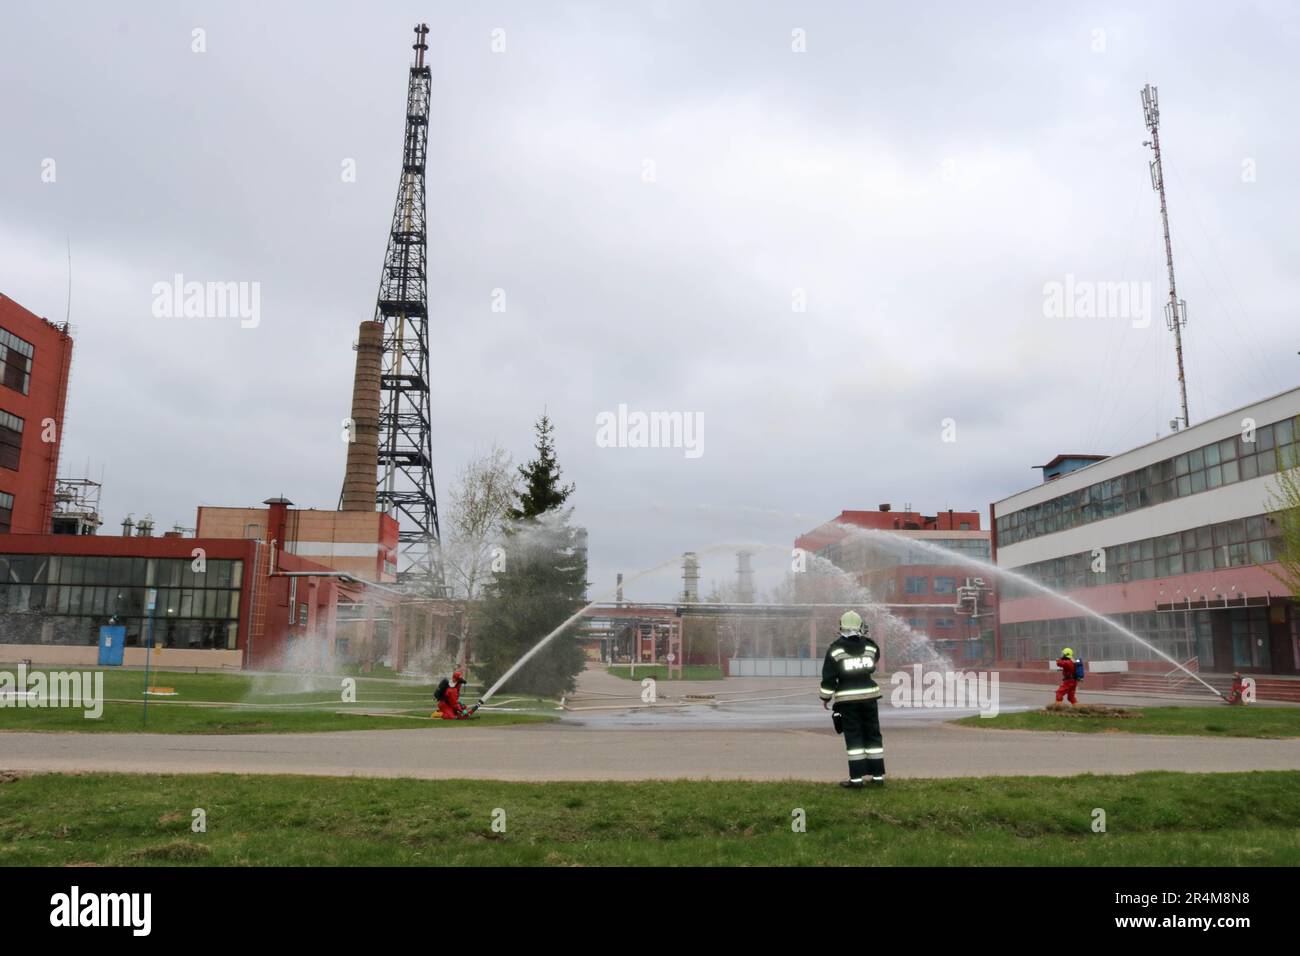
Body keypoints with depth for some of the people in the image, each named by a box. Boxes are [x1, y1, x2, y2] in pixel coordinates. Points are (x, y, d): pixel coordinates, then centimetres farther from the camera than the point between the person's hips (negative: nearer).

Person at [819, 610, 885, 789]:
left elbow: (829, 677, -7)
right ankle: (878, 774, 16)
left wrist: (825, 697, 4)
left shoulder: (835, 649, -8)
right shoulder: (870, 646, 2)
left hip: (847, 699, -3)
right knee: (873, 735, 12)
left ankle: (857, 777, 0)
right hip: (869, 695, 3)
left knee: (853, 737, 1)